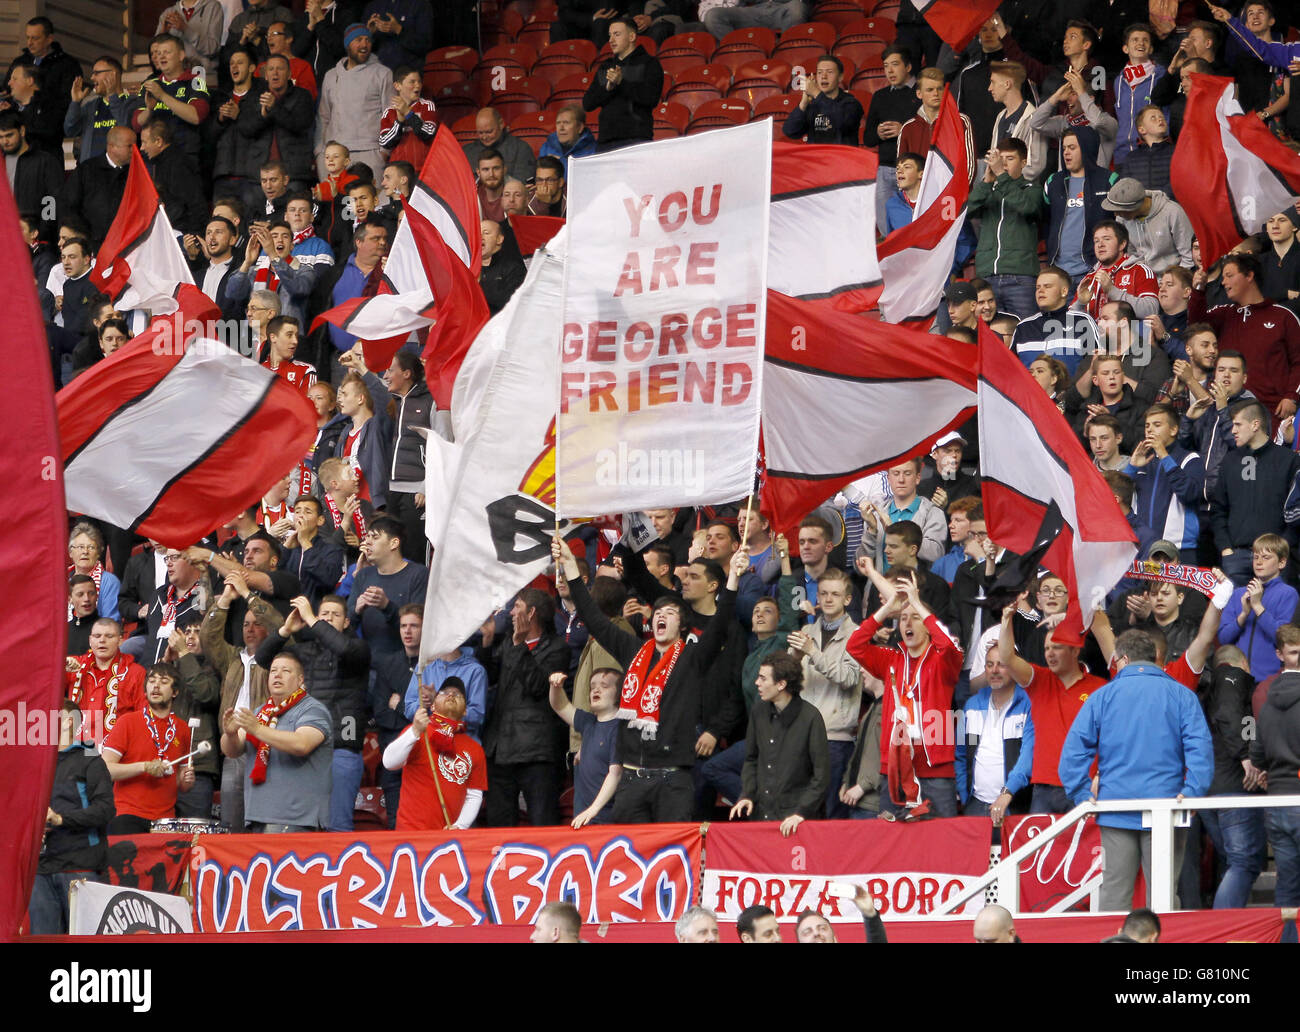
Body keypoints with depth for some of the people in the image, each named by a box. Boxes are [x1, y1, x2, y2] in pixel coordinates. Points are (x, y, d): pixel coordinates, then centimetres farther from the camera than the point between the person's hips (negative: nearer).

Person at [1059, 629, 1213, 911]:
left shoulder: (1103, 696, 4)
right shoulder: (1181, 696, 4)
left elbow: (1074, 749, -2)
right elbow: (1200, 748, -9)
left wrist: (1083, 796, 0)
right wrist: (1192, 793, -12)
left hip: (1116, 811, 1)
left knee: (1114, 891, 5)